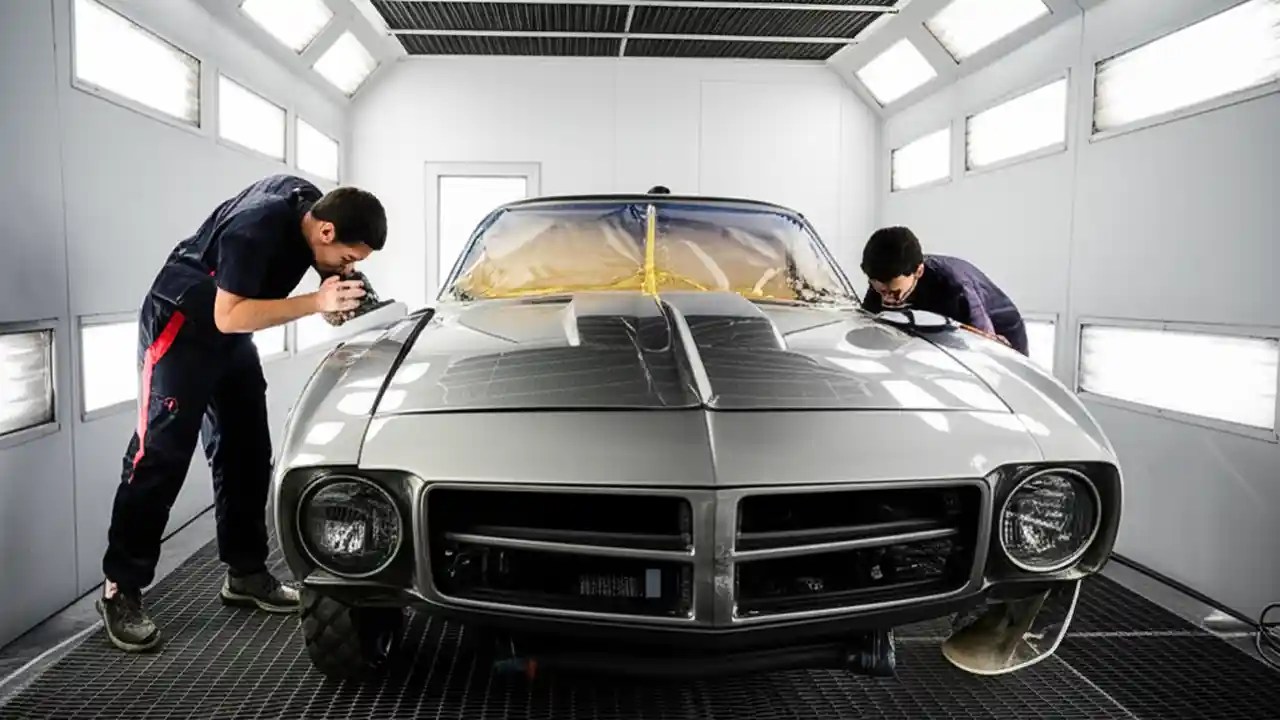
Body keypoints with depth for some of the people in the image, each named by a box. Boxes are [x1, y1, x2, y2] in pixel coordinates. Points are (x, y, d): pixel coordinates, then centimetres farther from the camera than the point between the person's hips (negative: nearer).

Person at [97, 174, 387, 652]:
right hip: (182, 327, -8)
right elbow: (228, 316, -33)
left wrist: (340, 294, -15)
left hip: (232, 336, 8)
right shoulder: (257, 228, -33)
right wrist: (316, 302, -38)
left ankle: (245, 572, 15)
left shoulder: (312, 208, -10)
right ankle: (120, 590, -2)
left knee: (246, 451, 6)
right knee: (161, 452, -10)